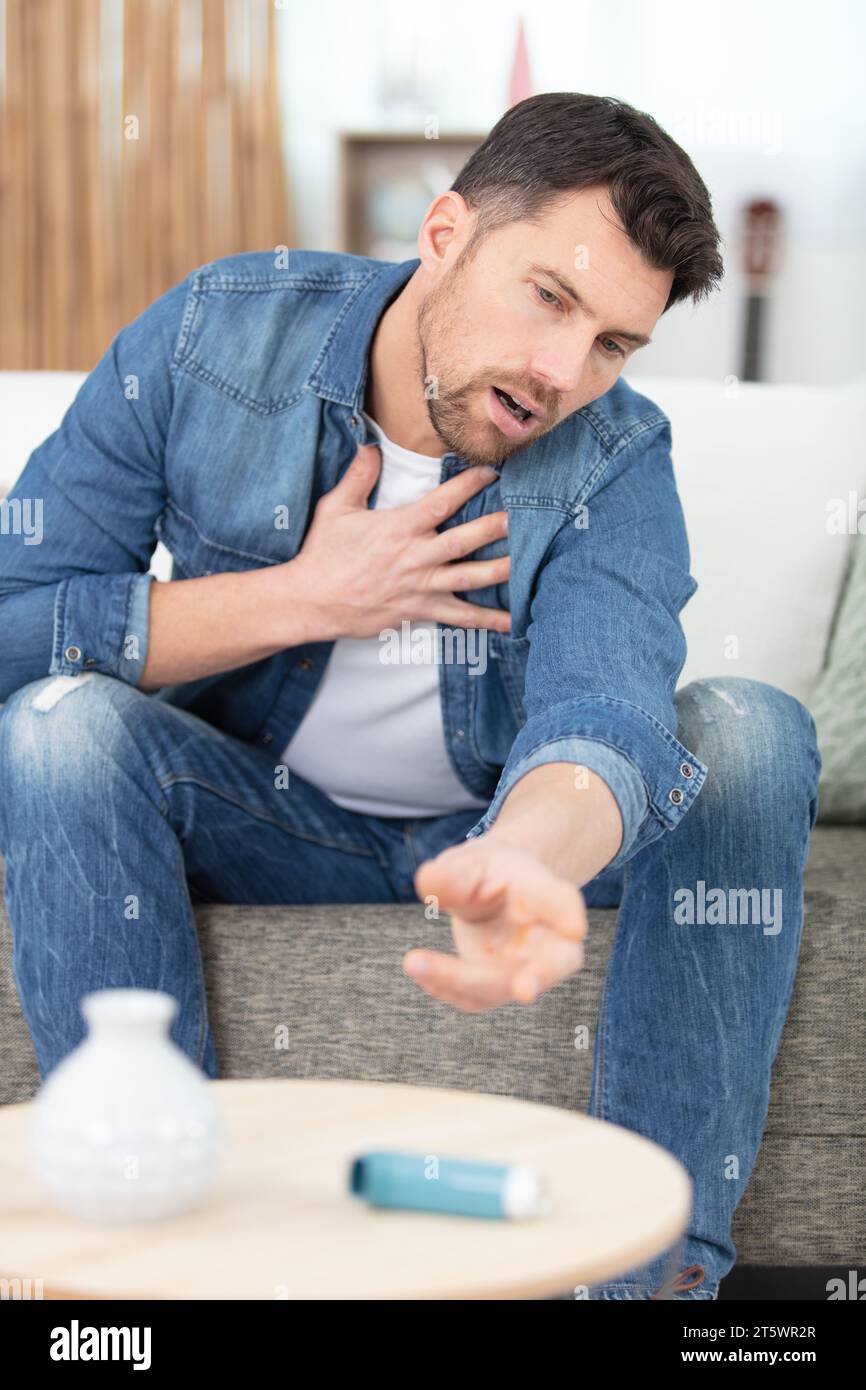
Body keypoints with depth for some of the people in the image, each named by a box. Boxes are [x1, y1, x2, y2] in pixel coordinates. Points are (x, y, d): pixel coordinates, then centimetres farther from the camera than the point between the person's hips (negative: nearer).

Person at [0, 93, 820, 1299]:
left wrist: (524, 861, -62)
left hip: (524, 831, 0)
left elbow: (602, 714, -37)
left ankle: (661, 1258, -26)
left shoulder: (617, 460, -18)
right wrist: (306, 598, -24)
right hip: (268, 825, 0)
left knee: (751, 731, -25)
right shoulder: (217, 334, -16)